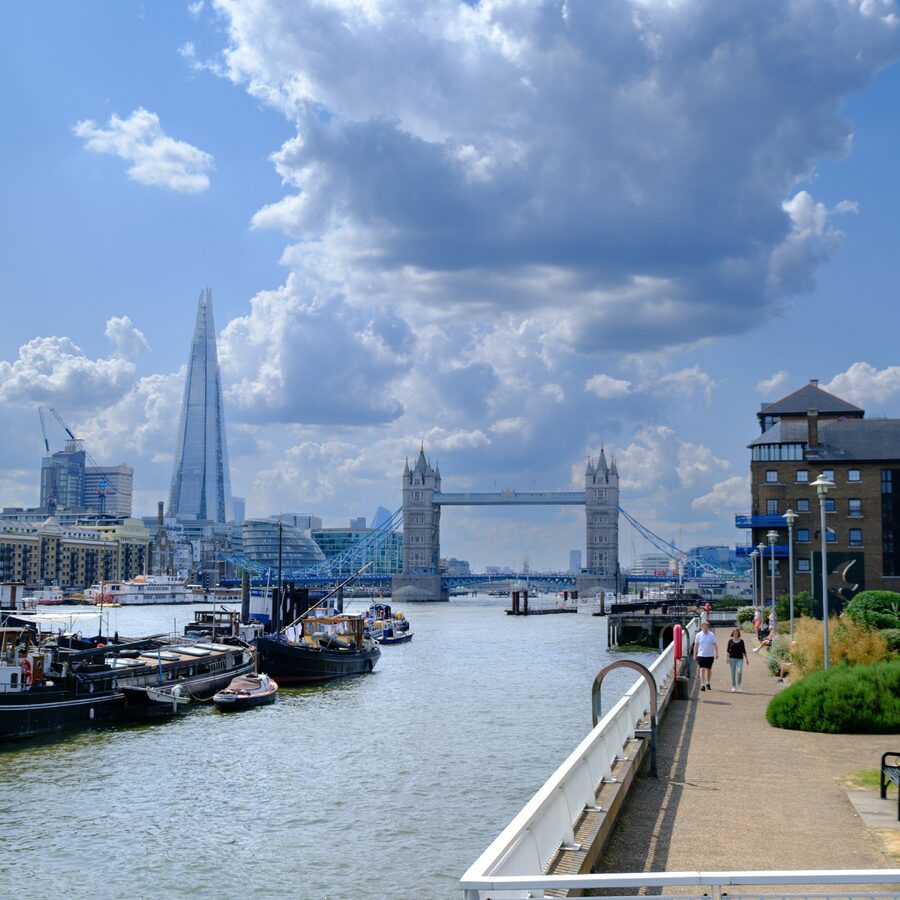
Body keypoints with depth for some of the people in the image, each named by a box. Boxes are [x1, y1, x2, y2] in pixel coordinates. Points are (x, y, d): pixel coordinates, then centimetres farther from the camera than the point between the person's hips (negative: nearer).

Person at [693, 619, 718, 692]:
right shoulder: (698, 635, 0)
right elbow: (696, 645, 7)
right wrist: (695, 654, 5)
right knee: (702, 669, -11)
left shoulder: (712, 635, 0)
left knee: (709, 670, 12)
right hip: (701, 655, -1)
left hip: (710, 655, 1)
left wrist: (716, 654, -7)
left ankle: (708, 683, 29)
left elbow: (715, 645, 1)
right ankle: (702, 684, -15)